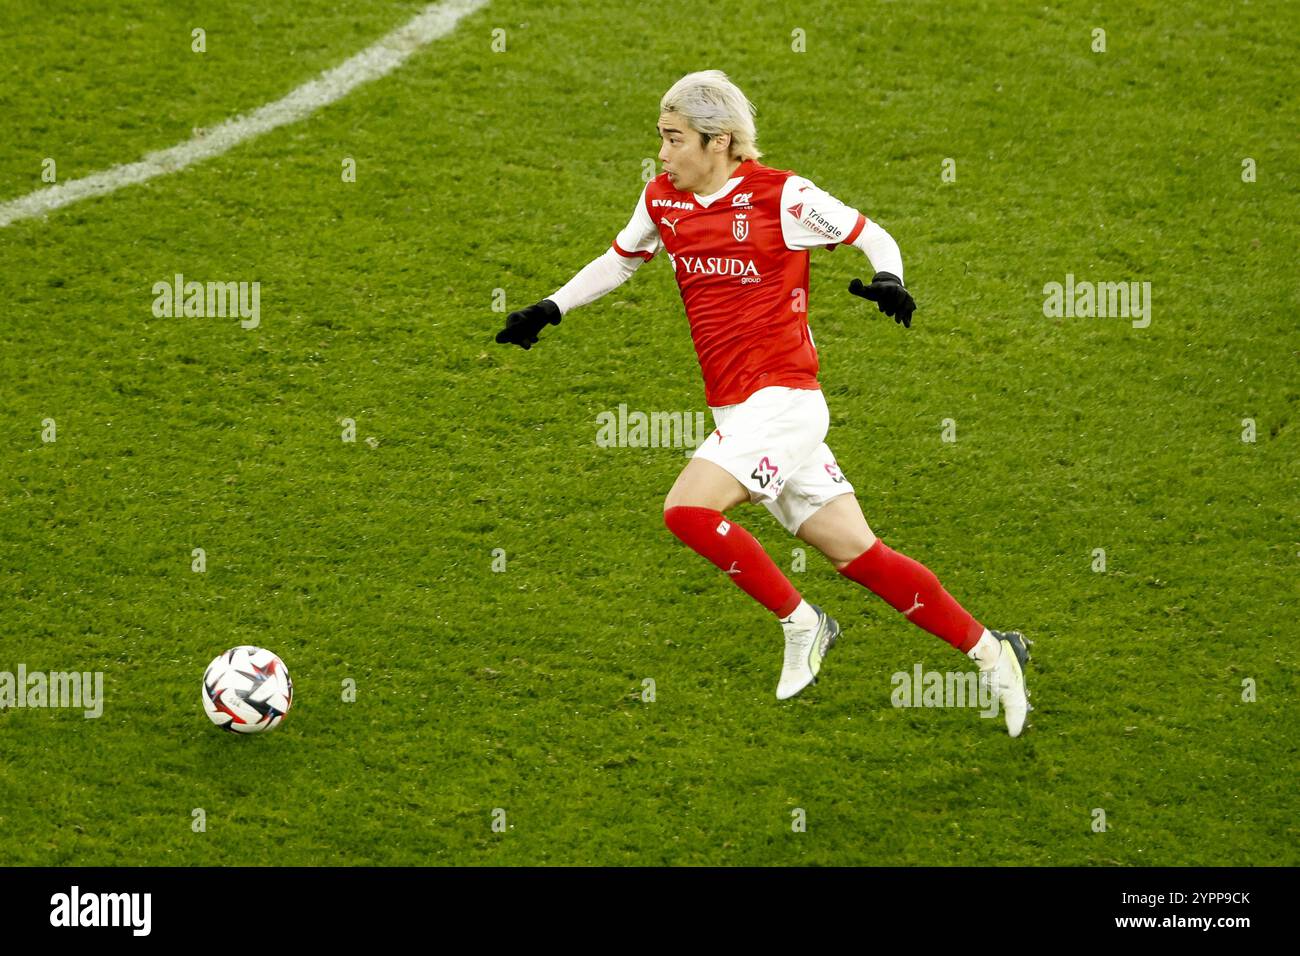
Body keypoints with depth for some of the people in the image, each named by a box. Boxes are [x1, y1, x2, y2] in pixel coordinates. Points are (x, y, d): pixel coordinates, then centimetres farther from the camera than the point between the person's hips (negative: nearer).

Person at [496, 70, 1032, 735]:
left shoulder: (783, 197, -11)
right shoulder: (662, 201, 7)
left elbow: (874, 237, -1)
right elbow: (619, 260, 26)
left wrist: (888, 280, -21)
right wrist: (549, 310, 18)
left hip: (783, 397, -6)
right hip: (736, 412, 6)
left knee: (687, 510, -22)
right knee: (855, 553, 5)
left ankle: (801, 624, -5)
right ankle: (990, 652, 14)